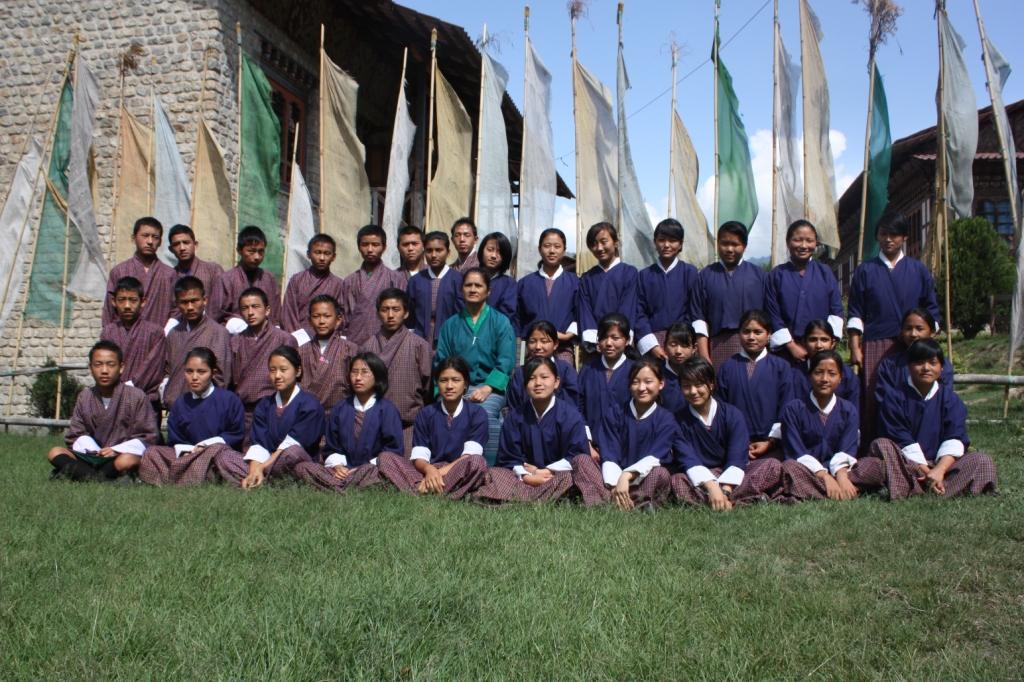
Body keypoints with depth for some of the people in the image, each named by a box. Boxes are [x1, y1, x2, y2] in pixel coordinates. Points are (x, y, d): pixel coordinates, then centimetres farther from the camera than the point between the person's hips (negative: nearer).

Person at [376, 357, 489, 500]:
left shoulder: (477, 413, 3)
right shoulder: (425, 413, 9)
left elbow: (471, 454, -10)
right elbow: (419, 456, -1)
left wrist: (442, 471, -24)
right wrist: (429, 470, -25)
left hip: (461, 473, -3)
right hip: (430, 471, 3)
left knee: (477, 462, -35)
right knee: (385, 458, -18)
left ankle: (426, 492, -42)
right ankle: (424, 491, -42)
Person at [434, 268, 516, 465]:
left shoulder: (500, 322, 10)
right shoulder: (451, 324, 18)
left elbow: (506, 361, -1)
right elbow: (441, 360, 9)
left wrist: (487, 388, -16)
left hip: (491, 386, -2)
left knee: (485, 411, -35)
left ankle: (490, 466, -24)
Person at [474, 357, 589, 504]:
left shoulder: (570, 414, -4)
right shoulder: (515, 416, 4)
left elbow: (579, 456, -8)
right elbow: (509, 458, 3)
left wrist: (546, 471, -12)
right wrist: (526, 476, -17)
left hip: (558, 475, -3)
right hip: (526, 477, 3)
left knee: (572, 476, -36)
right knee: (492, 473, -18)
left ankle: (515, 499, -46)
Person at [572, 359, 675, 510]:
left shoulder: (666, 420, 2)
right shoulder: (615, 415, 8)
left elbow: (654, 458, -13)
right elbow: (609, 456, -4)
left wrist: (627, 475, -30)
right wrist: (614, 485, -23)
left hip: (646, 481, -2)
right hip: (615, 478, 2)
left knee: (661, 474, -33)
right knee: (580, 460, -19)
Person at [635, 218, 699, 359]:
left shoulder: (689, 272, 5)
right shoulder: (645, 275, 7)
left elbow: (695, 312, 4)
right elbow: (639, 313, 4)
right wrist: (652, 346, -7)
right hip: (652, 340, 1)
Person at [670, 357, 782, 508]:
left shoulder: (732, 415, -3)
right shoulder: (679, 420, 0)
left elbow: (737, 458, -12)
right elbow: (688, 461, -13)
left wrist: (725, 491, -28)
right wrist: (711, 487, -30)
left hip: (731, 477, 1)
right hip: (700, 480, 0)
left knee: (773, 466, -23)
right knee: (676, 481, -33)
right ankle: (751, 498, -37)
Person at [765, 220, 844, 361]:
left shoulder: (825, 272, 7)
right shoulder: (776, 274, 2)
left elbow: (836, 310, 4)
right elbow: (772, 314, -1)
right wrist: (791, 346, -8)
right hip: (786, 348, -1)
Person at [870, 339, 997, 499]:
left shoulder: (950, 399, 6)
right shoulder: (895, 398, -1)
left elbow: (954, 439, -6)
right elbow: (902, 440, -9)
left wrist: (939, 470, -23)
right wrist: (925, 472, -19)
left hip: (942, 463, 2)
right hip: (907, 464, -2)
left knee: (983, 461, -21)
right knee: (881, 444, -27)